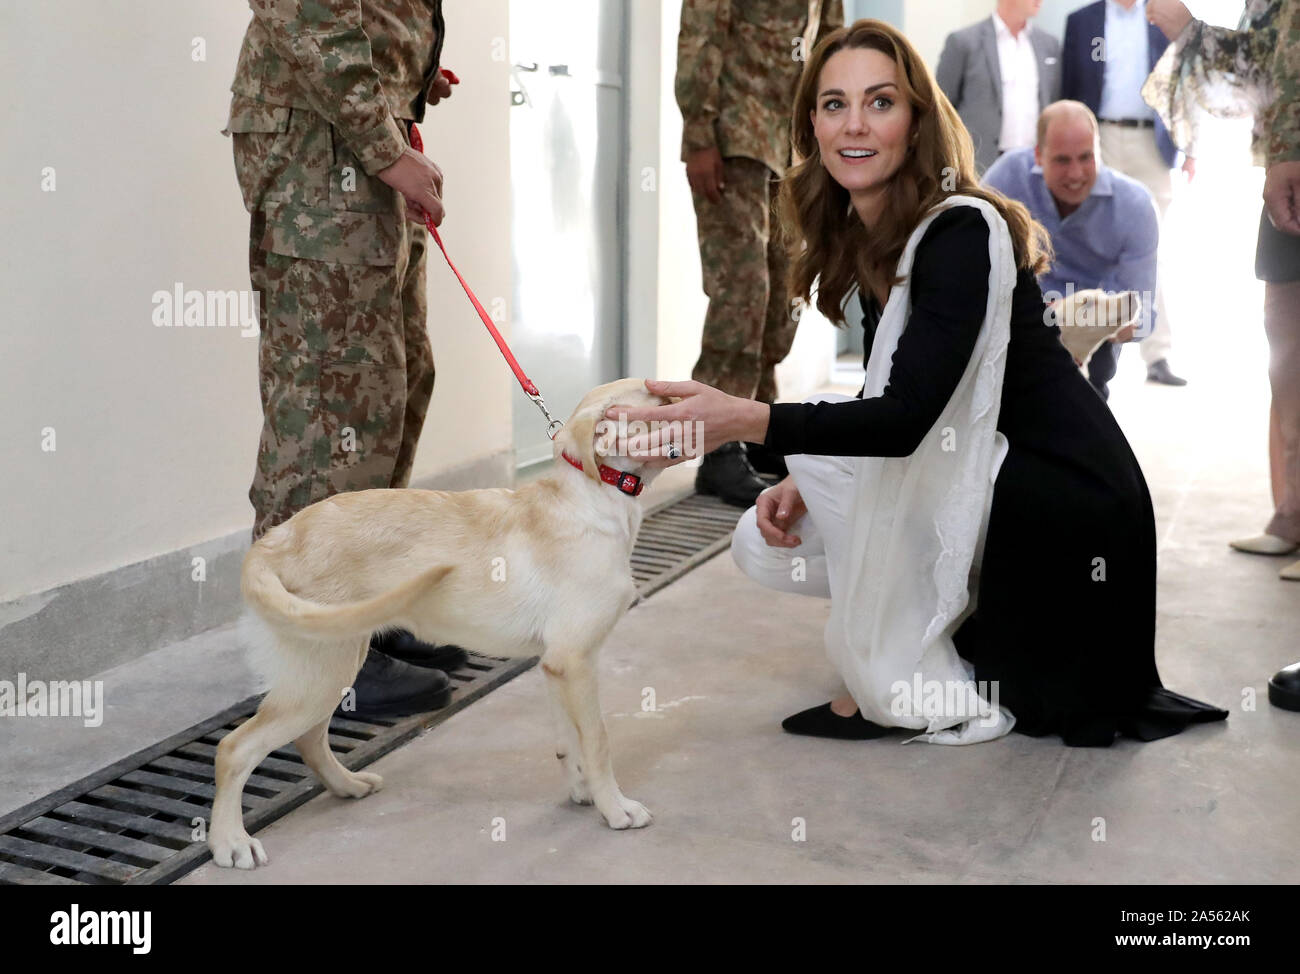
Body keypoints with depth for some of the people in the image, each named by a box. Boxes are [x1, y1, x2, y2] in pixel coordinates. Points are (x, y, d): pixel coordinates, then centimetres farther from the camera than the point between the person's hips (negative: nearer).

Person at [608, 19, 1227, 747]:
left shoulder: (961, 232, -21)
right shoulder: (865, 237, 5)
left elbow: (907, 418, -32)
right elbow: (888, 405, 9)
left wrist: (745, 421, -43)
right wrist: (806, 485, -8)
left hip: (1069, 508, -8)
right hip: (986, 490, 8)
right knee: (766, 542, 1)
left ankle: (948, 694, -8)